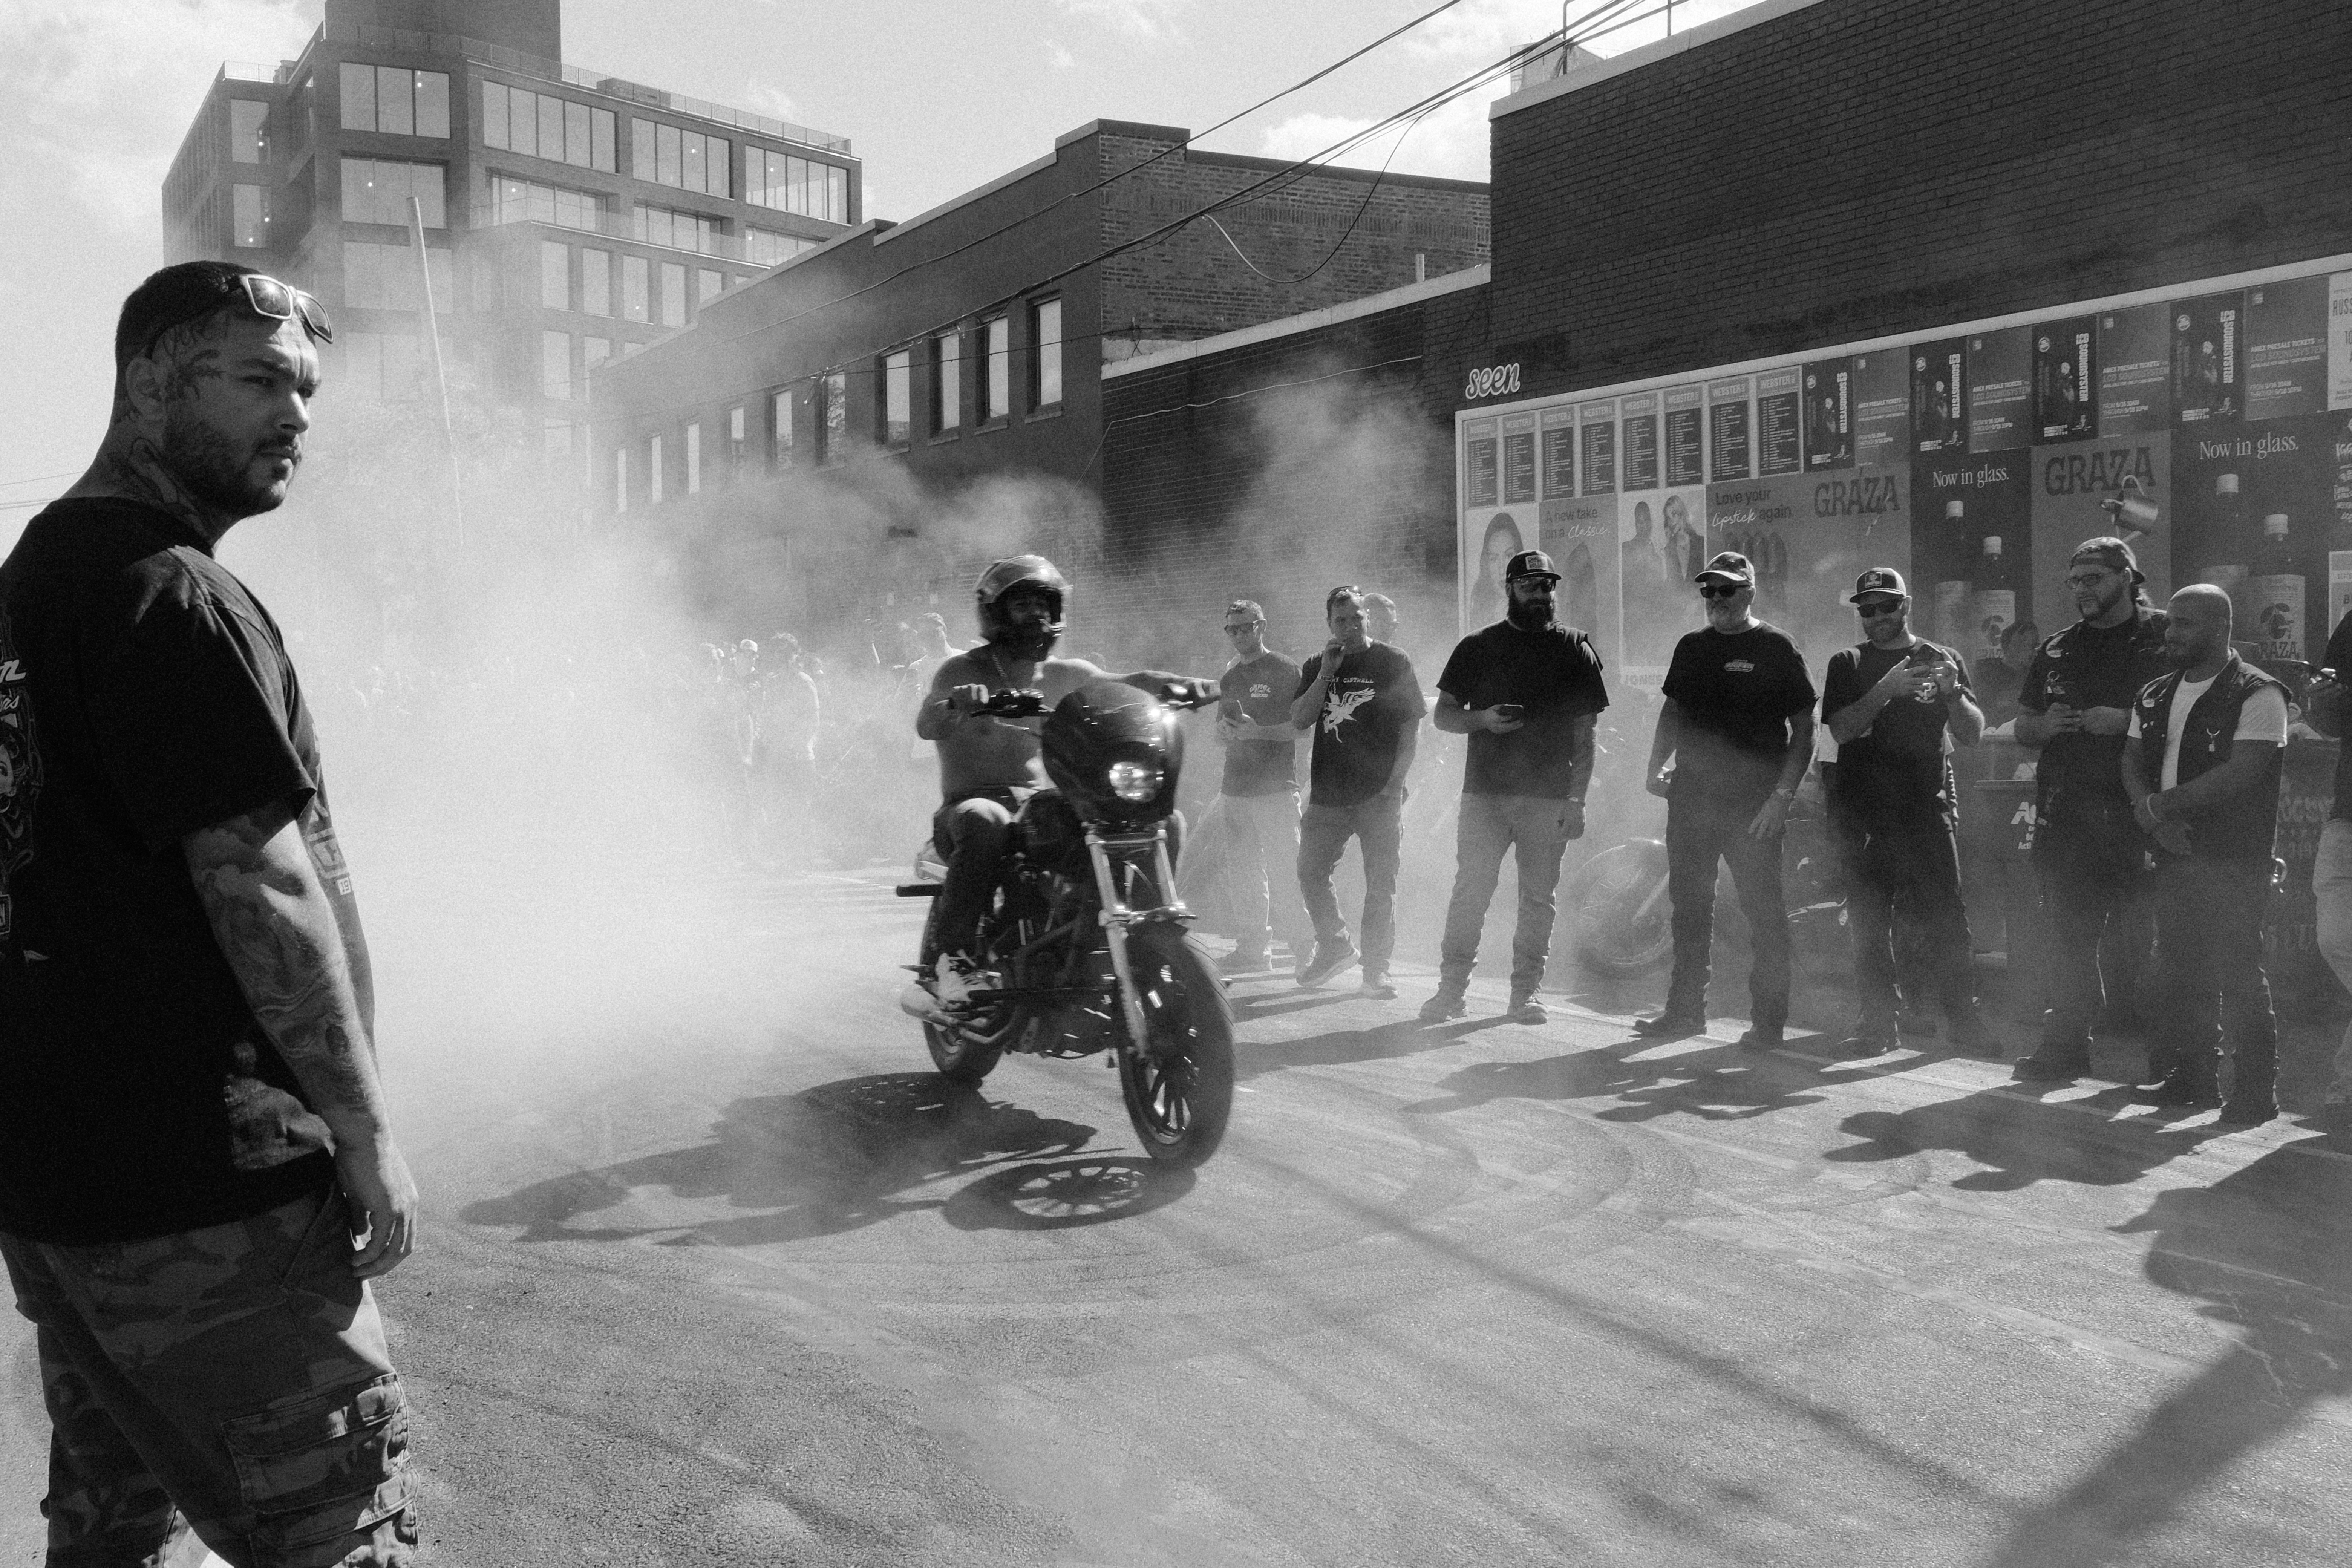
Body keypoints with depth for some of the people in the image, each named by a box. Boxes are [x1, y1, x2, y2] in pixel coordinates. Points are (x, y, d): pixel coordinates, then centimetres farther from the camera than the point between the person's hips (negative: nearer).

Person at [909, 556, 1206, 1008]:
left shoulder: (1061, 675, 14)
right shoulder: (962, 672, -2)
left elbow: (1127, 683, 6)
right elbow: (926, 725, -19)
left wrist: (1173, 685, -16)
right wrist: (957, 704, -42)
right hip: (972, 804, -5)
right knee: (986, 822, -43)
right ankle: (949, 960, -42)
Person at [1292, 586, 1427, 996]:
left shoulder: (1393, 664, 2)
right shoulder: (1316, 668, 13)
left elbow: (1412, 726, 0)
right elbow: (1299, 719, 2)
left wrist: (1396, 782, -9)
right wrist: (1327, 674, -8)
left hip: (1379, 796, -3)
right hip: (1328, 793, 4)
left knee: (1381, 885, -1)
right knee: (1310, 873, 3)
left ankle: (1376, 971, 6)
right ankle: (1334, 944, 24)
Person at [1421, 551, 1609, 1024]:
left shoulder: (1575, 648, 7)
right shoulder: (1478, 646, 9)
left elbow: (1584, 734, 5)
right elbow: (1443, 715, 11)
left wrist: (1577, 800, -2)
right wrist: (1483, 720, -10)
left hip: (1549, 798, 0)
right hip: (1485, 792, 0)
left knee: (1538, 900, 3)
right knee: (1470, 892, -2)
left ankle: (1525, 994, 11)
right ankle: (1452, 989, 5)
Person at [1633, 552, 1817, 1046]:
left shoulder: (1776, 648, -3)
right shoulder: (1692, 647, 12)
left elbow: (1803, 730, -4)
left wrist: (1782, 795, -13)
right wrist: (1656, 767, 7)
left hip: (1755, 803, -5)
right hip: (1692, 796, 5)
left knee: (1763, 911, -3)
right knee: (1689, 907, 10)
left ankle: (1769, 1019, 4)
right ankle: (1685, 1010, 20)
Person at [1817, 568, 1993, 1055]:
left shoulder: (1943, 659, 14)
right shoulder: (1848, 665, 13)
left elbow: (1972, 734, 7)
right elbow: (1841, 730, -3)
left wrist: (1953, 692, -12)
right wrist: (1885, 690, -16)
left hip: (1929, 801, 0)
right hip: (1866, 808, 1)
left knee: (1945, 914, -7)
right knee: (1869, 919, -1)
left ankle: (1964, 1017, 0)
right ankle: (1879, 1021, 5)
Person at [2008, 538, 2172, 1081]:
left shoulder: (2164, 638, 1)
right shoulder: (2056, 650, 16)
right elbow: (2023, 728, 20)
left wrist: (2127, 722, -17)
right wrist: (2045, 726, -2)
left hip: (2134, 812, -4)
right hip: (2066, 812, 4)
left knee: (2133, 935, 0)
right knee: (2067, 932, 5)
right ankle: (2067, 1042, 10)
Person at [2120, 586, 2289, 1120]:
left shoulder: (2257, 694, -8)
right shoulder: (2154, 696, 14)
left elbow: (2241, 774, -17)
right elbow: (2132, 765, 11)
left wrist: (2161, 804, -13)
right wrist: (2154, 817, -8)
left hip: (2233, 860, -7)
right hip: (2174, 854, 7)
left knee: (2237, 974, -7)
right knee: (2176, 970, 9)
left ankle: (2255, 1091, 0)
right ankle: (2191, 1077, 20)